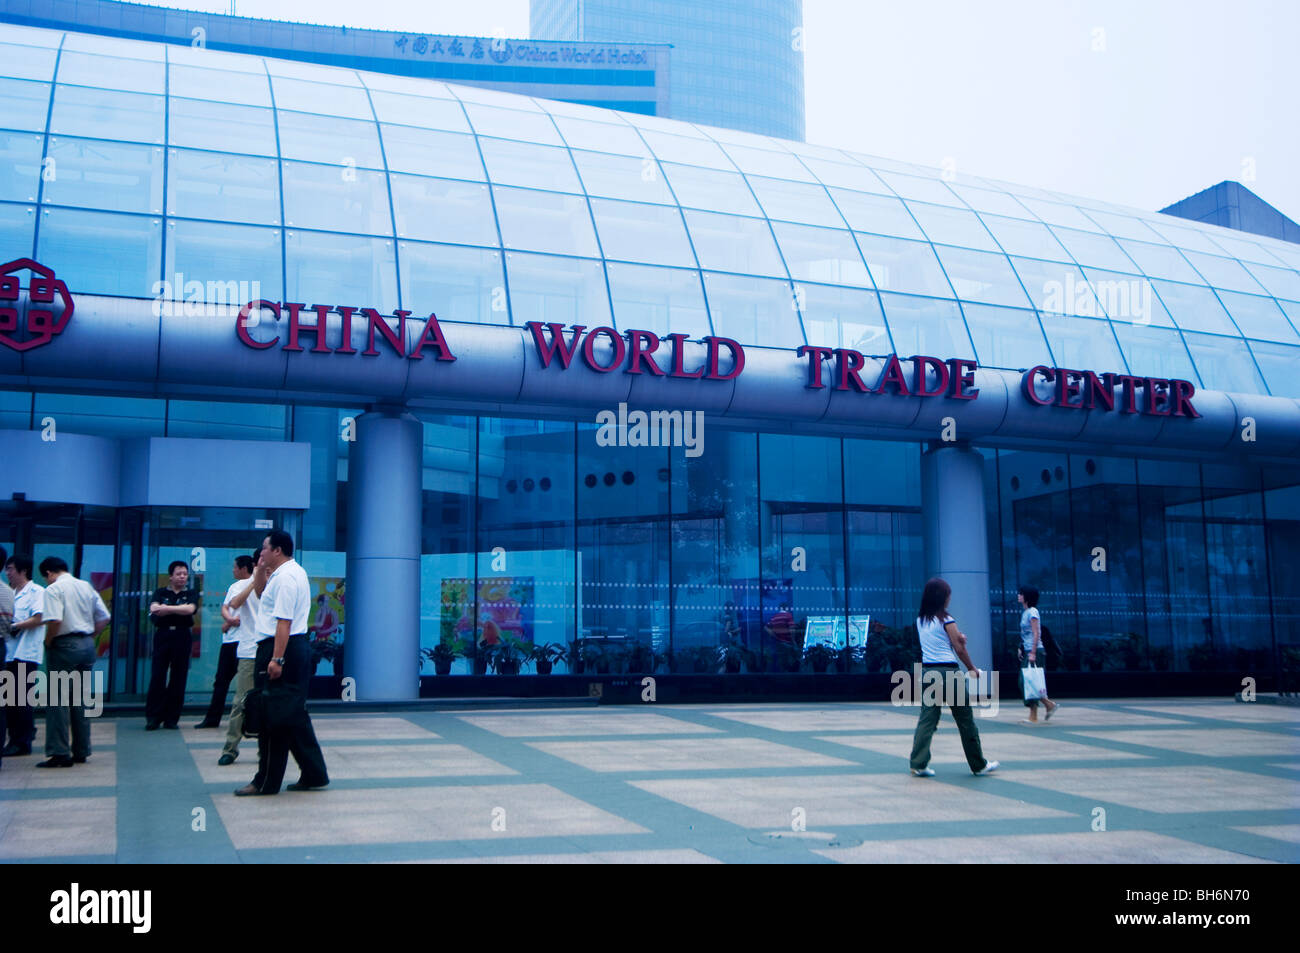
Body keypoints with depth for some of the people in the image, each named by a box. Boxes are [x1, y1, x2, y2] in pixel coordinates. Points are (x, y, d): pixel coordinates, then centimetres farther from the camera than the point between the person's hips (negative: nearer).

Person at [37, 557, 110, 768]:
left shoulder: (53, 589, -9)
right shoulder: (86, 586, 12)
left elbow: (55, 621, -22)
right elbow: (104, 618, 11)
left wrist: (48, 642, -7)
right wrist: (89, 637, 15)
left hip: (64, 646, -7)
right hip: (87, 646, 7)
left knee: (58, 701, -2)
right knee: (79, 699, 13)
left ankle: (60, 753, -5)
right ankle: (81, 751, 17)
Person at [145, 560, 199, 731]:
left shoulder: (191, 594, 10)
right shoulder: (161, 593, 12)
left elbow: (190, 609, -10)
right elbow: (153, 608, -8)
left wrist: (166, 608, -11)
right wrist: (180, 609, -16)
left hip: (182, 636, 0)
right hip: (163, 635, 0)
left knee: (178, 678, 0)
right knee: (157, 676, -4)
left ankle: (172, 718, 7)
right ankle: (152, 717, 3)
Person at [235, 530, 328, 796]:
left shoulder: (284, 577, -15)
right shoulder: (294, 572, 17)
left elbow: (283, 622, -22)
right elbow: (261, 593, 32)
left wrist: (276, 659, -26)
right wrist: (260, 571, 15)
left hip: (280, 648, -10)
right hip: (298, 648, 10)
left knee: (273, 716, -3)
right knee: (295, 715, 14)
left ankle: (266, 781, 4)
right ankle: (313, 774, 18)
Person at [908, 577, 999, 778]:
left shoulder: (920, 620, 9)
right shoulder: (946, 620, -9)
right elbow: (960, 649, -7)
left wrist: (958, 637, 6)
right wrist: (972, 668, 7)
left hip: (926, 670, 5)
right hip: (948, 671, -5)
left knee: (927, 719, 5)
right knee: (965, 720, 7)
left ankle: (918, 763, -4)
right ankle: (979, 765, 17)